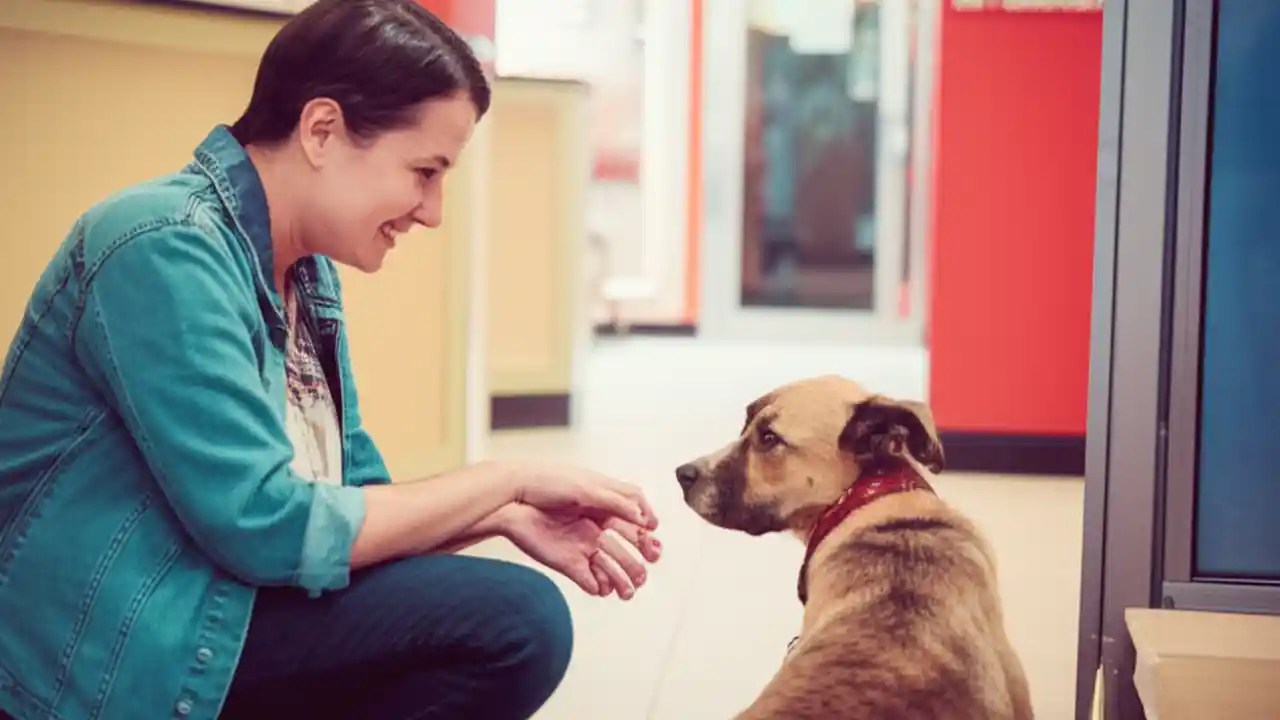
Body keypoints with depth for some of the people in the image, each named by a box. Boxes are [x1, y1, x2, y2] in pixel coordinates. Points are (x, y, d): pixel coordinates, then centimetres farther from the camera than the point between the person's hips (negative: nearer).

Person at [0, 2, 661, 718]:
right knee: (515, 620, -19)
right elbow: (269, 529, -23)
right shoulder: (167, 251, -19)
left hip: (218, 612, 9)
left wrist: (511, 515, -7)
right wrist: (510, 480, -13)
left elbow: (356, 492, 10)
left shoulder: (308, 268, 10)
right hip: (112, 659, -9)